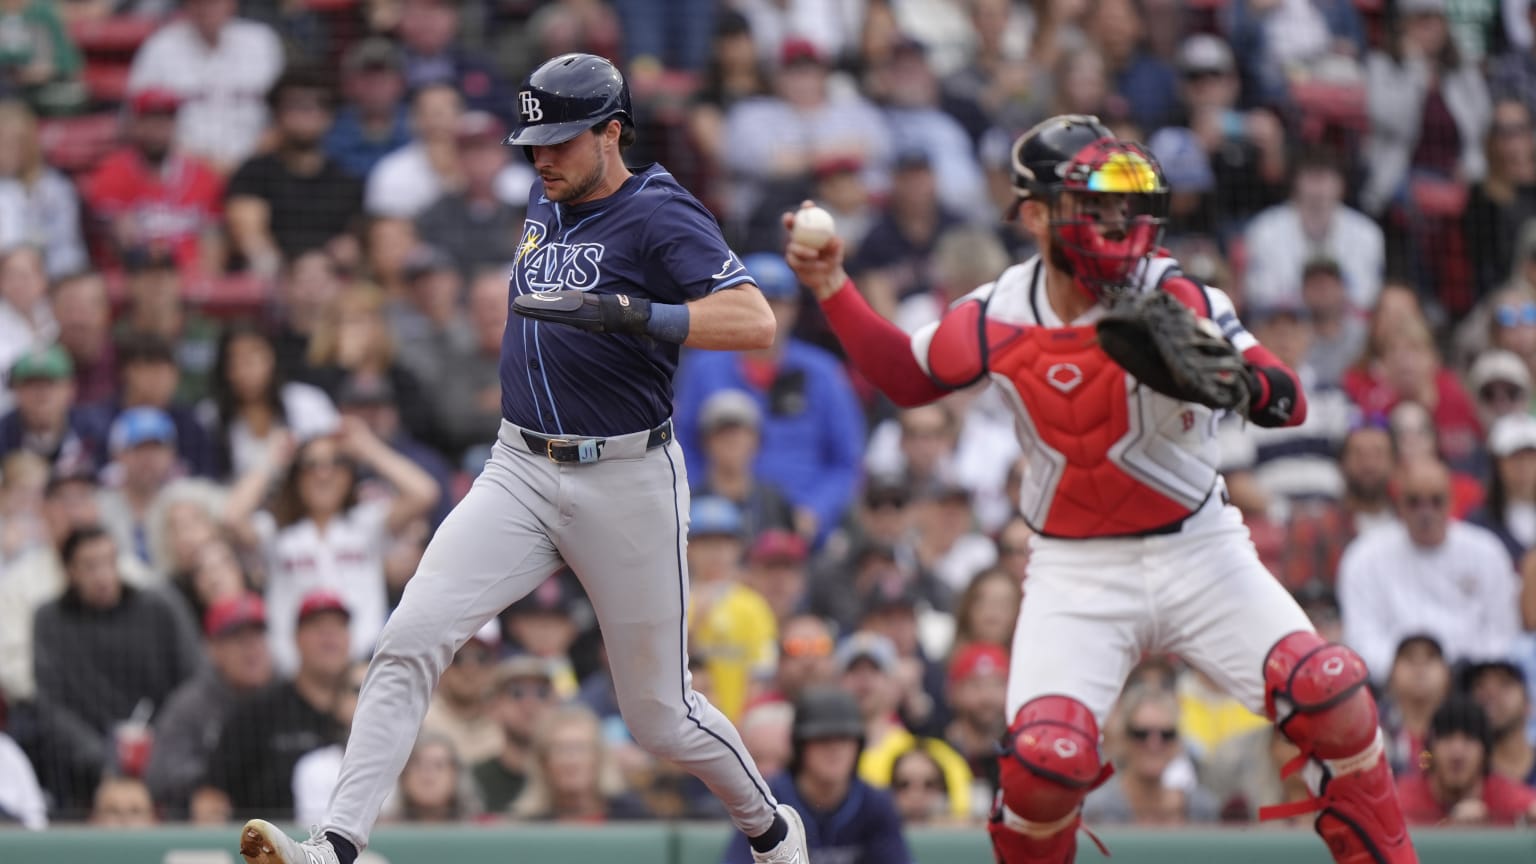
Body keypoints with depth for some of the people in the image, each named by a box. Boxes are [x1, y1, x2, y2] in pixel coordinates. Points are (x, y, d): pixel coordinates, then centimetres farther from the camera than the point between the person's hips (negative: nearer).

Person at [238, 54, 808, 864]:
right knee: (410, 639, -16)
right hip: (519, 474, 6)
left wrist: (639, 316, -37)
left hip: (625, 484, -5)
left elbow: (754, 320, -25)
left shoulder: (661, 214, -11)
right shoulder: (546, 203, 11)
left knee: (660, 717, 5)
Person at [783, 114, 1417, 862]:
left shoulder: (1174, 297, -11)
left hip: (1196, 553, 0)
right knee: (1046, 758, -20)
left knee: (1330, 694, -18)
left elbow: (1290, 403, -16)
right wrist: (832, 290, 4)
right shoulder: (996, 319, -5)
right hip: (1075, 571, 0)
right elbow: (906, 378, 15)